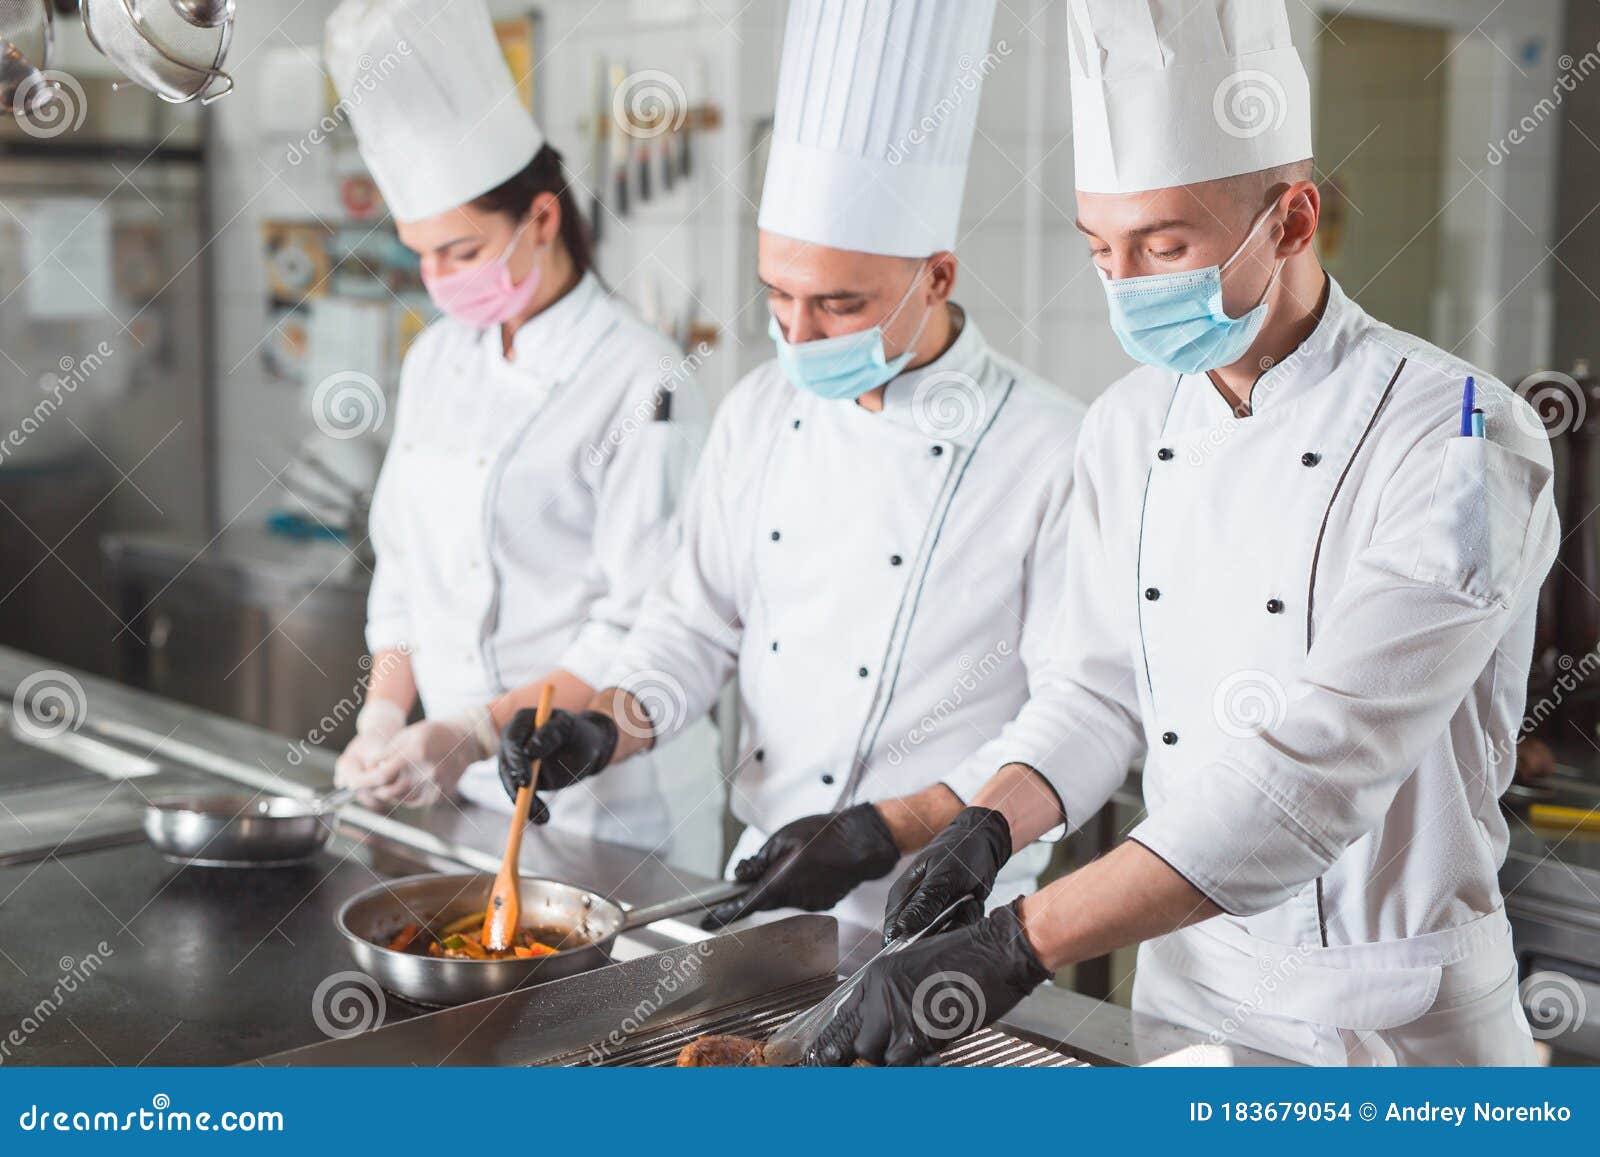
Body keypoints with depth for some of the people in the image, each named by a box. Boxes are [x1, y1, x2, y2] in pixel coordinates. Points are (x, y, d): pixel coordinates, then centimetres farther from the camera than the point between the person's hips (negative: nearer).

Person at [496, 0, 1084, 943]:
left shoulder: (1053, 452, -17)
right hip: (760, 884, 5)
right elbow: (699, 619, 10)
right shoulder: (762, 412, 1)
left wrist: (878, 835, -23)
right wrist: (608, 727, -8)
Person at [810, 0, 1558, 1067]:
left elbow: (1320, 767, -31)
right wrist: (994, 828, -12)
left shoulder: (1462, 442, -21)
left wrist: (1020, 944, -36)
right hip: (1181, 980, 6)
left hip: (1398, 1020, -5)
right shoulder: (1129, 427, -1)